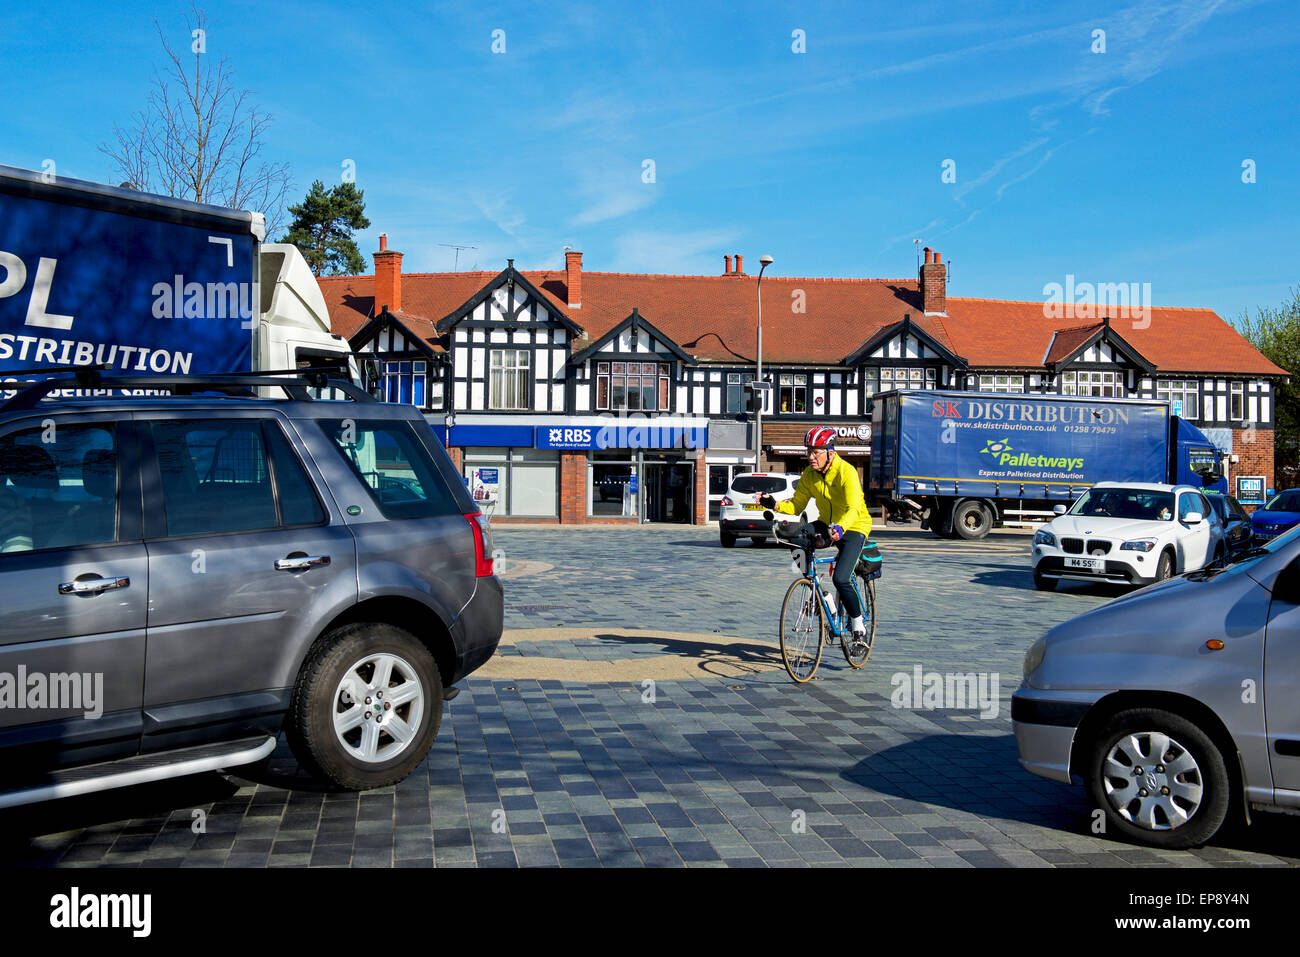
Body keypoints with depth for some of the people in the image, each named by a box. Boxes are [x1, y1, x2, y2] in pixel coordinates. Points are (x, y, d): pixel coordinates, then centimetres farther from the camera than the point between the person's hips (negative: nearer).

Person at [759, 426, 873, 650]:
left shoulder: (847, 472, -24)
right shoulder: (809, 475, -5)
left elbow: (854, 509, -34)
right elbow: (797, 505, 0)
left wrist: (840, 528, -53)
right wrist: (775, 505, -19)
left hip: (853, 528, -7)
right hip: (826, 525, 7)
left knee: (840, 579, -22)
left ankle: (858, 625, 2)